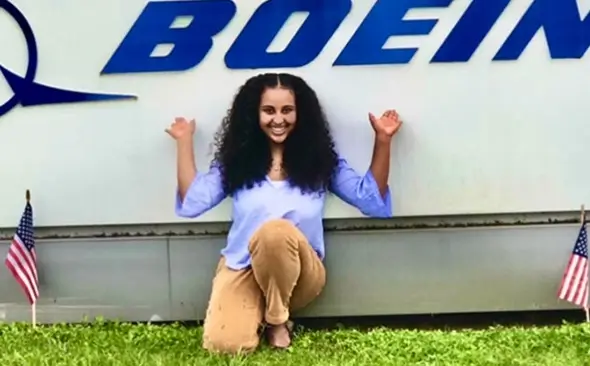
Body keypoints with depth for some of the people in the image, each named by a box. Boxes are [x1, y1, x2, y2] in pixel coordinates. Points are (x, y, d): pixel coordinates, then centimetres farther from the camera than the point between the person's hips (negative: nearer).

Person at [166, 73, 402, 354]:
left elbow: (372, 199, 0)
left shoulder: (321, 159, 1)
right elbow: (191, 202, -2)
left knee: (277, 231, -38)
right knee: (223, 343, -25)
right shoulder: (236, 159, 3)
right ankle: (260, 313, 13)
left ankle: (277, 321, -11)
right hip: (241, 268, 2)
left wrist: (382, 140, -7)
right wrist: (184, 142, -1)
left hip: (298, 272, -1)